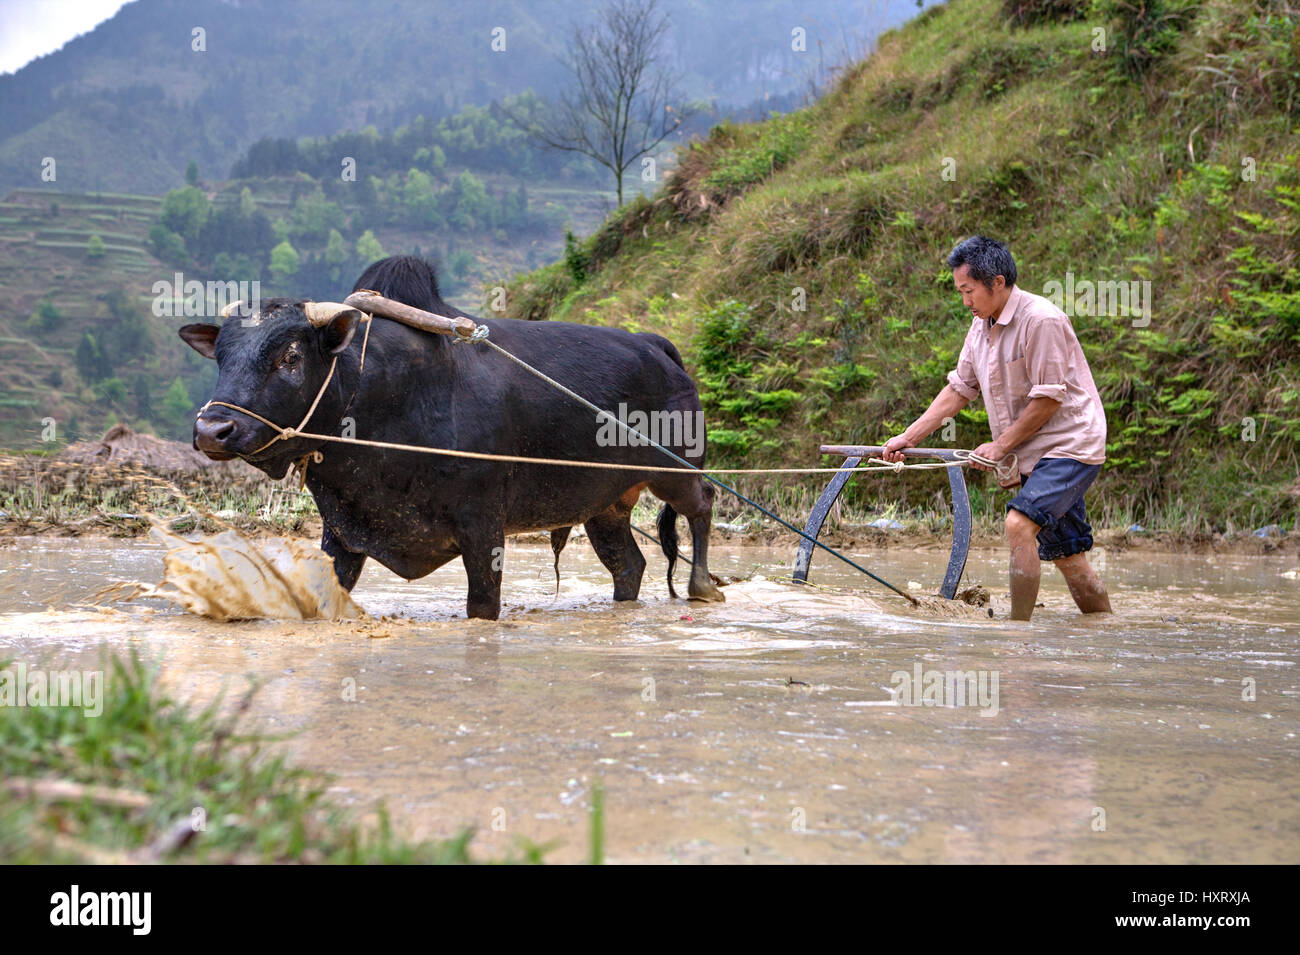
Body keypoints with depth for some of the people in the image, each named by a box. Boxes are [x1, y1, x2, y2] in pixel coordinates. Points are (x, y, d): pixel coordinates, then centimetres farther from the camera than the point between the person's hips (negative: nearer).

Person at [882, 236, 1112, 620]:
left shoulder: (1041, 320, -18)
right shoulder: (981, 326, 9)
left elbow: (1048, 400, -18)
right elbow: (958, 390, 13)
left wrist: (1000, 446, -12)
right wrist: (908, 437, 6)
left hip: (1070, 444, -9)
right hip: (1033, 454, 9)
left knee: (1019, 523, -25)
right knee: (1065, 555, 9)